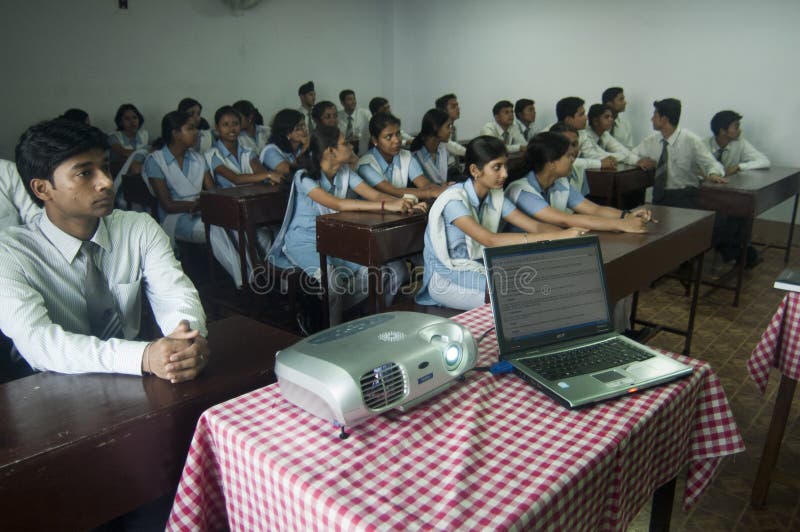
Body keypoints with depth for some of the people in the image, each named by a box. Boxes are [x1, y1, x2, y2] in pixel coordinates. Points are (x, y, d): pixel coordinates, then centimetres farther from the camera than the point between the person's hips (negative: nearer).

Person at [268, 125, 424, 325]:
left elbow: (375, 195, -9)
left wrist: (406, 204, -29)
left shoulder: (345, 172, 1)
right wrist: (386, 206, -41)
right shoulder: (304, 177, -19)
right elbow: (337, 204, -34)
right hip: (304, 241, -6)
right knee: (334, 278, -36)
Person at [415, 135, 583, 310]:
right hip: (446, 279, -7)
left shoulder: (495, 197, 1)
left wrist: (569, 235, -28)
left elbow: (535, 226, -6)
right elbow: (490, 240, -35)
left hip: (478, 270, 7)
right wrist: (556, 236, -39)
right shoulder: (454, 200, -22)